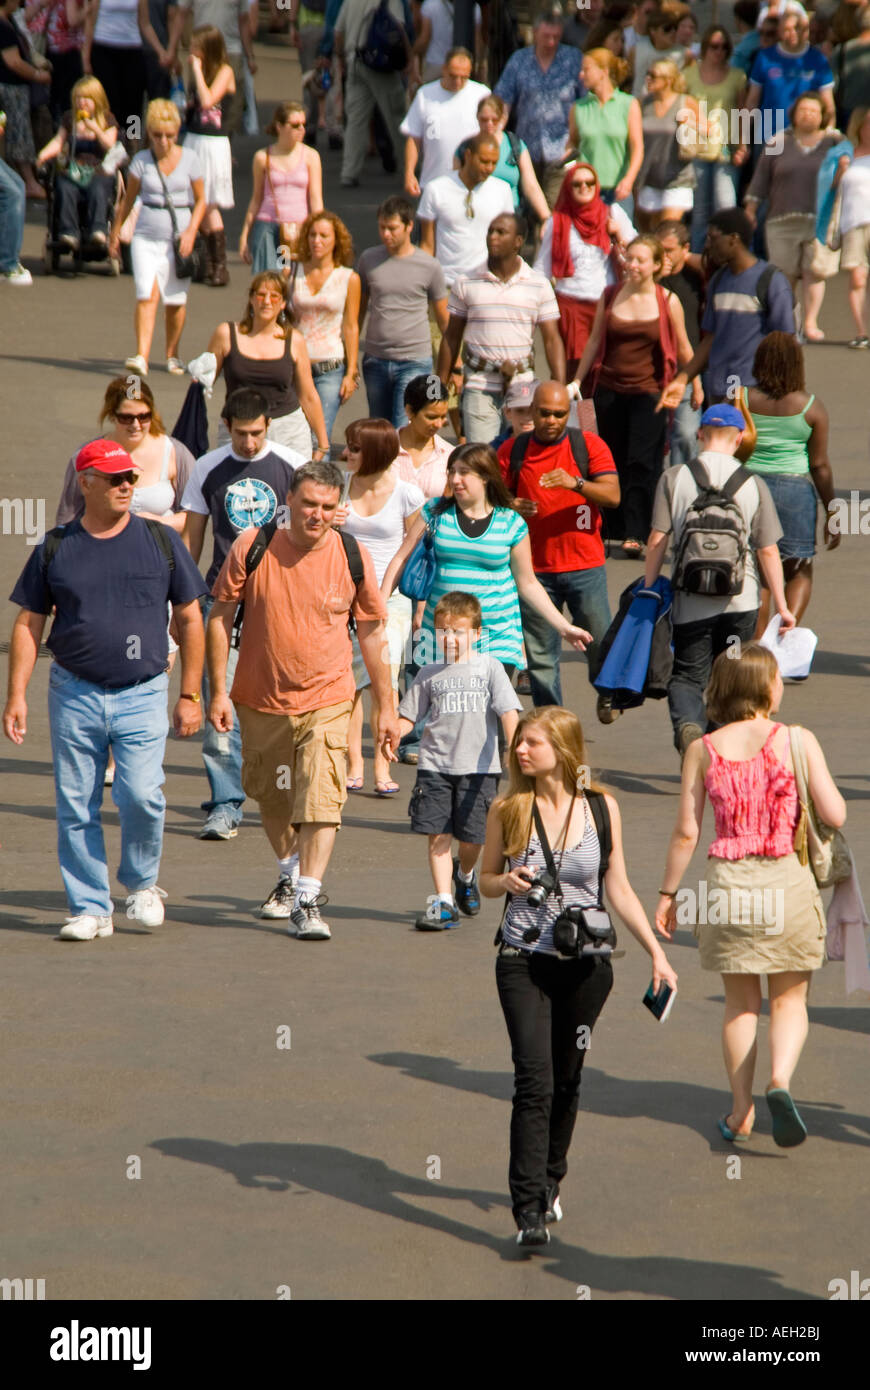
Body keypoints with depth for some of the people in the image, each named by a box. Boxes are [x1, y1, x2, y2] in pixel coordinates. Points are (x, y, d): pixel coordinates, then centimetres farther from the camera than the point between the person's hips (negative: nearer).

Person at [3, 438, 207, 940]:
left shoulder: (160, 541, 5)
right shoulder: (56, 549, 6)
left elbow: (189, 620, 9)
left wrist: (190, 695, 5)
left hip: (142, 695, -1)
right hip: (74, 695, 1)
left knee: (141, 794, -15)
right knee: (76, 807, 1)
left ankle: (142, 883, 11)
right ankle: (90, 908, 12)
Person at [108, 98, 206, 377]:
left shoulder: (189, 159, 0)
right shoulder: (141, 161, 0)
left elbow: (200, 200, 5)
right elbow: (127, 200, 10)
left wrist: (191, 232, -8)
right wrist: (115, 233, 13)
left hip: (178, 238, 1)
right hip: (146, 236, -1)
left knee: (175, 300, 8)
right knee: (146, 296, -15)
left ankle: (172, 355, 26)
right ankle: (141, 357, -22)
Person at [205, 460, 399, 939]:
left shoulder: (353, 557, -7)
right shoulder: (251, 548, -9)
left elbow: (371, 633, 3)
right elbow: (220, 617, -1)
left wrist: (386, 707, 5)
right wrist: (218, 691, -5)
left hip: (326, 701, -2)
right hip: (261, 701, 2)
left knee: (321, 800, -17)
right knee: (271, 797, 18)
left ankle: (306, 902, -15)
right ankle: (290, 877, 43)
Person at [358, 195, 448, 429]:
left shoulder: (429, 266, -3)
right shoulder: (368, 260, 4)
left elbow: (443, 318, 5)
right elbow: (359, 309, 13)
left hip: (414, 362, -4)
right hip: (375, 360, 4)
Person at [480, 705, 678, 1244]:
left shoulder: (601, 808, -1)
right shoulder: (508, 810, -2)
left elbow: (619, 889, 6)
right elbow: (485, 879, 9)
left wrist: (656, 952, 2)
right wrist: (506, 882, -14)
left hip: (586, 964, 1)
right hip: (525, 961, -1)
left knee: (566, 1080, 10)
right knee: (535, 1081, -12)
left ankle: (550, 1183, 32)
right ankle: (530, 1210, -14)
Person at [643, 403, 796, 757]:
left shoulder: (674, 478, -2)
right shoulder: (753, 485, 0)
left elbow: (657, 540, -5)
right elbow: (768, 550, 1)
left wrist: (648, 590, 4)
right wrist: (782, 607, 7)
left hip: (691, 601, -1)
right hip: (741, 600, 1)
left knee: (687, 676, 5)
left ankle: (687, 725, -25)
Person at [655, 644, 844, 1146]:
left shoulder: (704, 750, -2)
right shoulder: (798, 741, -7)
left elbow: (686, 832, -1)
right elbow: (835, 815, -8)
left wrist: (669, 894, 9)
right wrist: (818, 780, 12)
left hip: (728, 881, 2)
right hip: (786, 878, -2)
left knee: (741, 1002, 17)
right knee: (790, 999, 11)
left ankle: (742, 1113, 18)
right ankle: (781, 1080, -15)